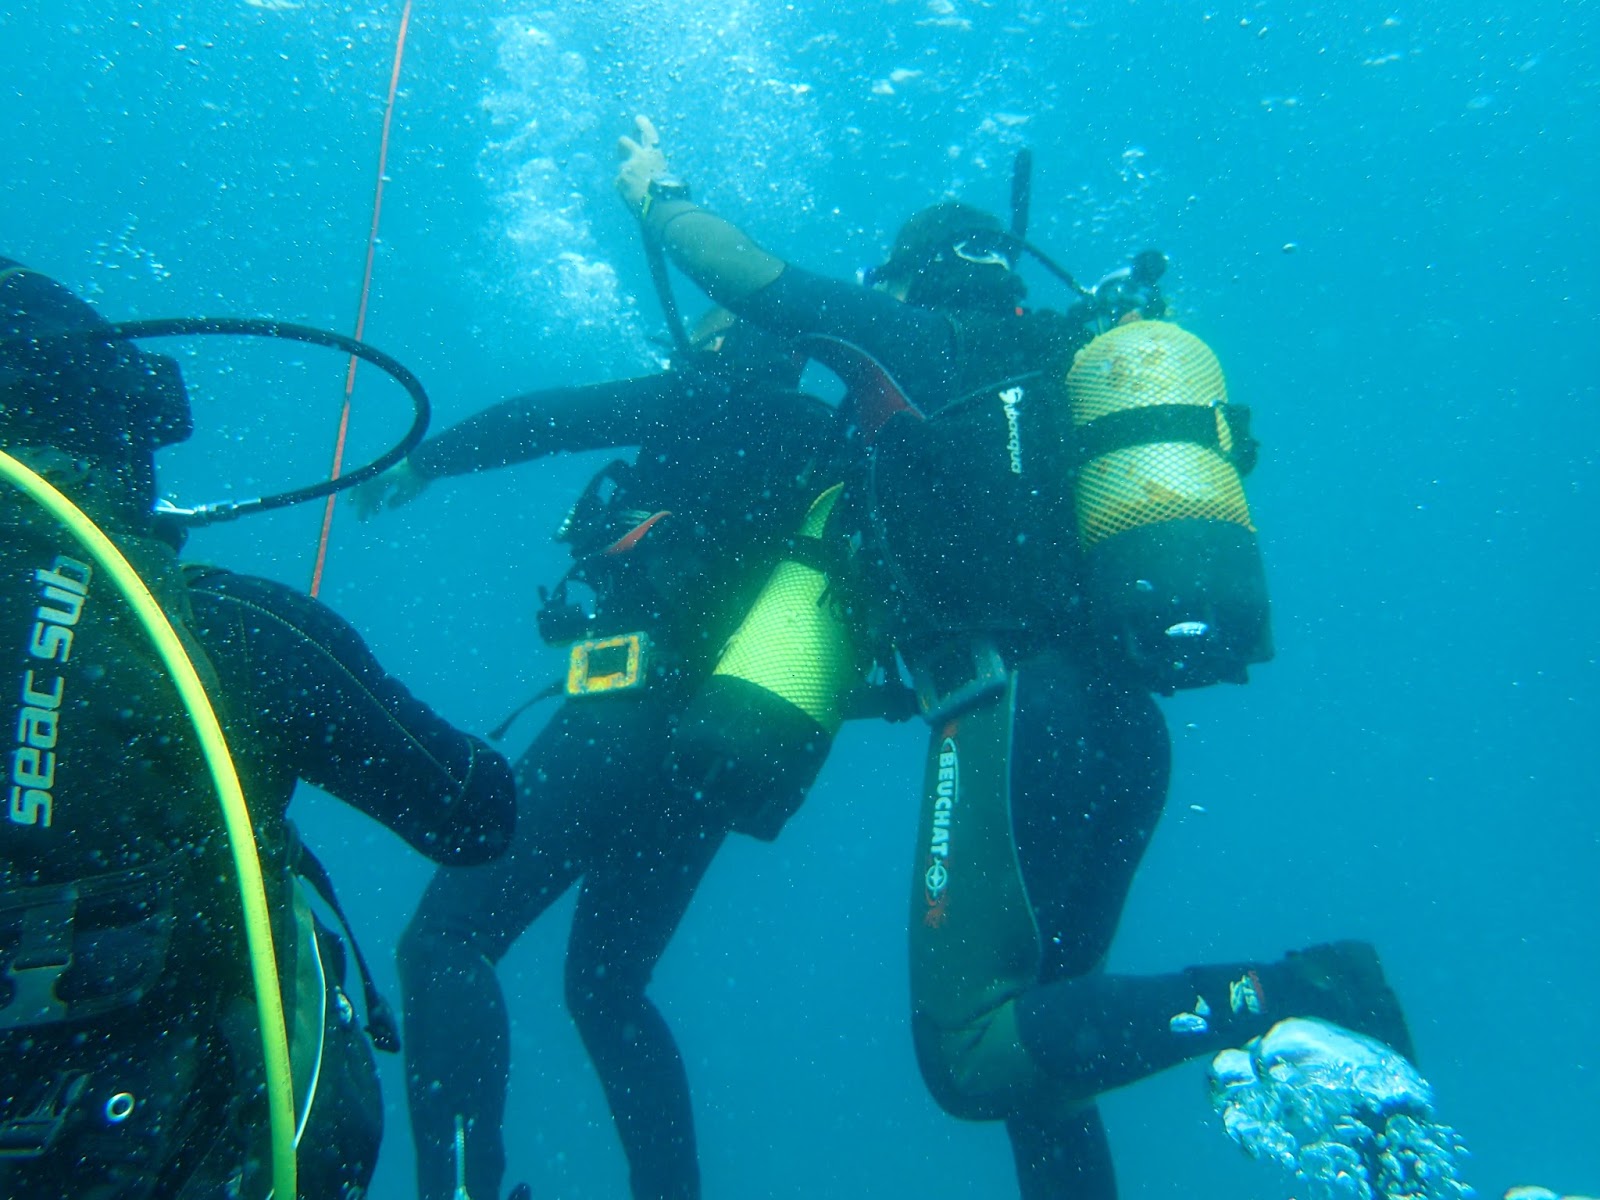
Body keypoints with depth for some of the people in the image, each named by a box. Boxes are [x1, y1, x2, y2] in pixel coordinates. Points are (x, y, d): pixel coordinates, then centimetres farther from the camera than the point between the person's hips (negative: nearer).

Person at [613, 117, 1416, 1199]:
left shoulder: (929, 342, 4)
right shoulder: (1071, 363, 24)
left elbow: (764, 283, 5)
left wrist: (656, 193, 24)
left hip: (1018, 707, -9)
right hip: (1128, 717, 9)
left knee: (973, 1056, -5)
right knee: (1037, 1022, 19)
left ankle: (1278, 999, -16)